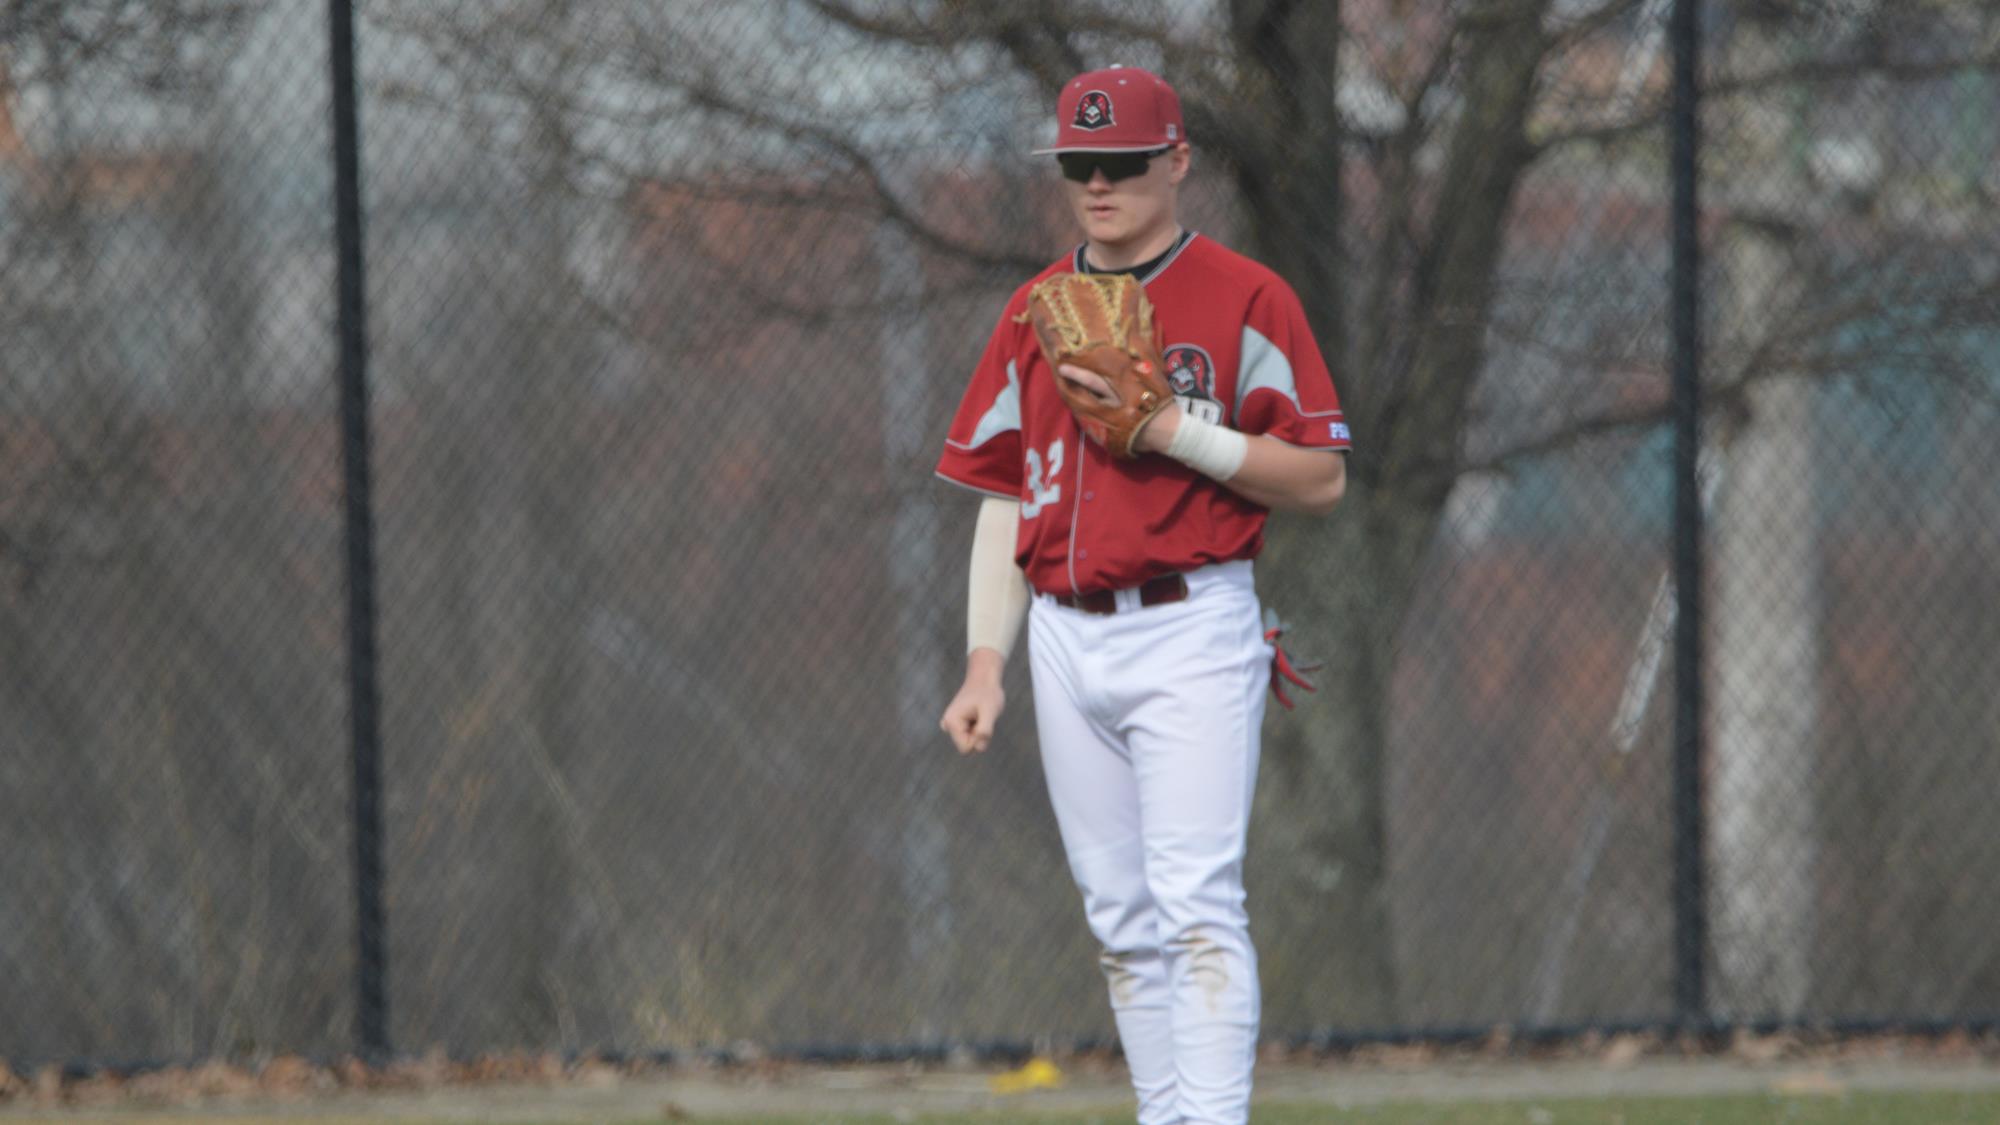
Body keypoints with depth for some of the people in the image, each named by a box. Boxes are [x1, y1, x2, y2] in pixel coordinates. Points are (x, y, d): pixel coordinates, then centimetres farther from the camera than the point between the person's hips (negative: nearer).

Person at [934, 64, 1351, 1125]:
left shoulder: (1245, 299, -2)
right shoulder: (1034, 311, 14)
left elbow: (1320, 477, -6)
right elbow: (1003, 498, 16)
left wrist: (1173, 428, -16)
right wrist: (985, 663, 8)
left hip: (1190, 633, -6)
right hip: (1066, 638, 6)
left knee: (1196, 901, -14)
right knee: (1119, 915, 7)